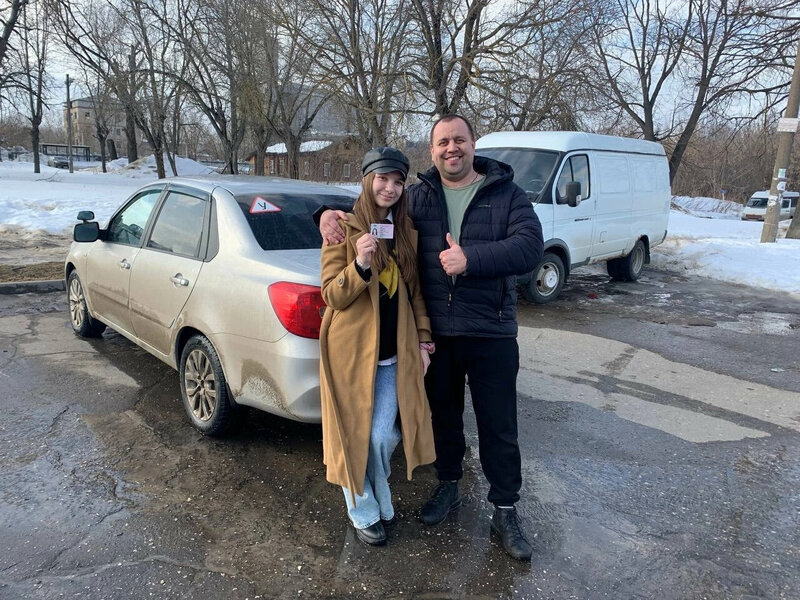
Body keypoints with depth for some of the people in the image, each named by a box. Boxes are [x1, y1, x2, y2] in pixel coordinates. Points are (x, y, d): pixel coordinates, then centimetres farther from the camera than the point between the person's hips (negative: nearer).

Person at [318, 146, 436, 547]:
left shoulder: (406, 230, 7)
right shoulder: (342, 228, -6)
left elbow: (415, 290, 12)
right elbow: (331, 295, -9)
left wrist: (422, 339, 7)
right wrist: (360, 265, -26)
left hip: (393, 353, 3)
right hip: (351, 349, -3)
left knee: (382, 437, -1)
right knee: (354, 436, 6)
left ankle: (380, 501, 30)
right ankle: (364, 512, 29)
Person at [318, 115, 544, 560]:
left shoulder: (507, 194, -1)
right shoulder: (417, 197, 6)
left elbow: (530, 247, -15)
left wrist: (470, 259, -24)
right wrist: (332, 214, -5)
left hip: (492, 333, -2)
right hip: (435, 332, 3)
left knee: (499, 427, 6)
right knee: (443, 415, 19)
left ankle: (505, 510, 24)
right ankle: (448, 486, 41)